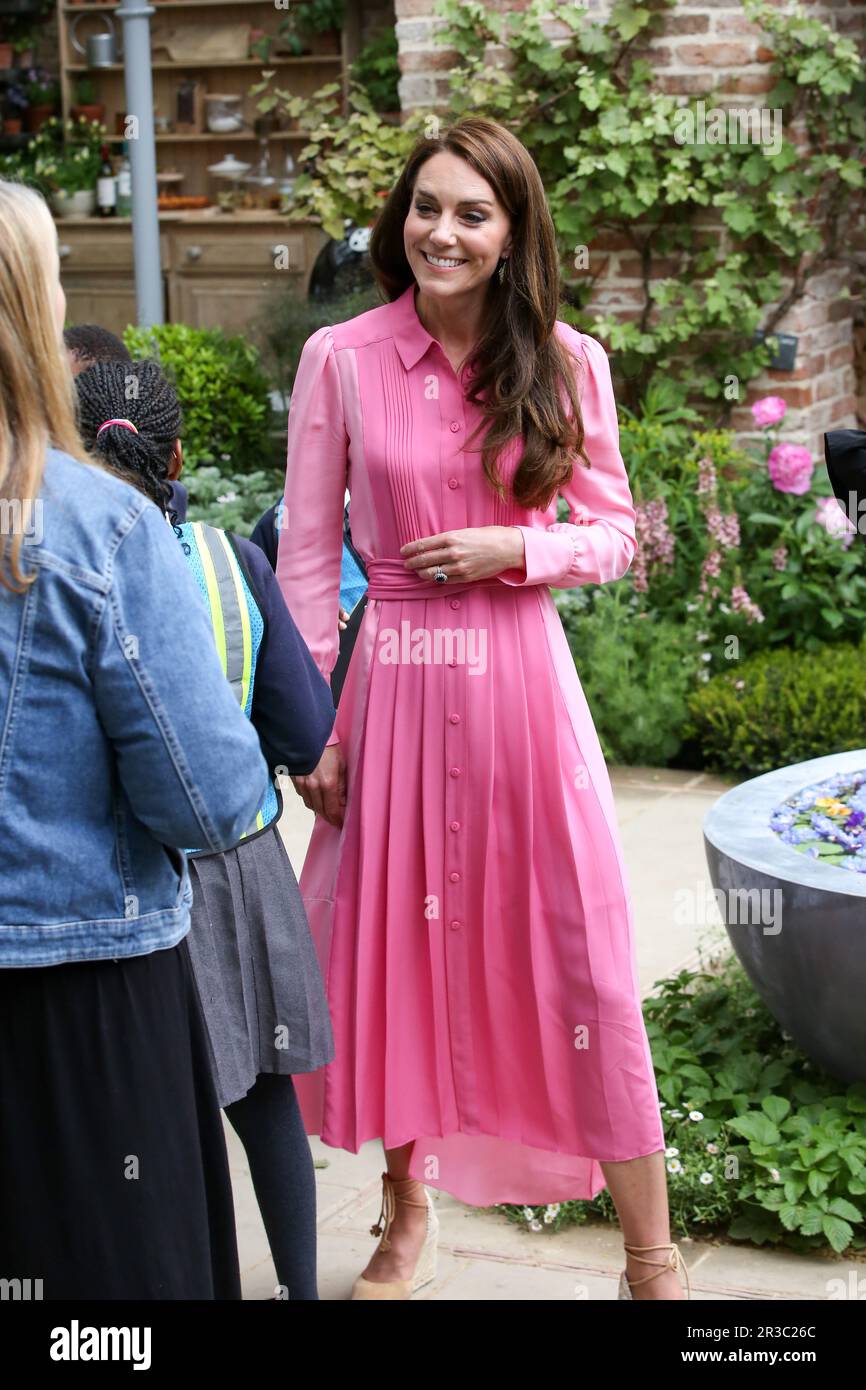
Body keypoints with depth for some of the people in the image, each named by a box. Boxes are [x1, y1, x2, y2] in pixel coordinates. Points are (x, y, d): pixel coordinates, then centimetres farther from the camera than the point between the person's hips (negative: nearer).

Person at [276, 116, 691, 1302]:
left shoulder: (565, 363, 0)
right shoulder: (341, 359, -2)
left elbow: (613, 536, 7)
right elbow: (308, 558, 1)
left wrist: (513, 550, -13)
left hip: (523, 680, 0)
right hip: (393, 682, 1)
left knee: (583, 957, 2)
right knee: (394, 944, 11)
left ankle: (652, 1259, 14)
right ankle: (407, 1221, 32)